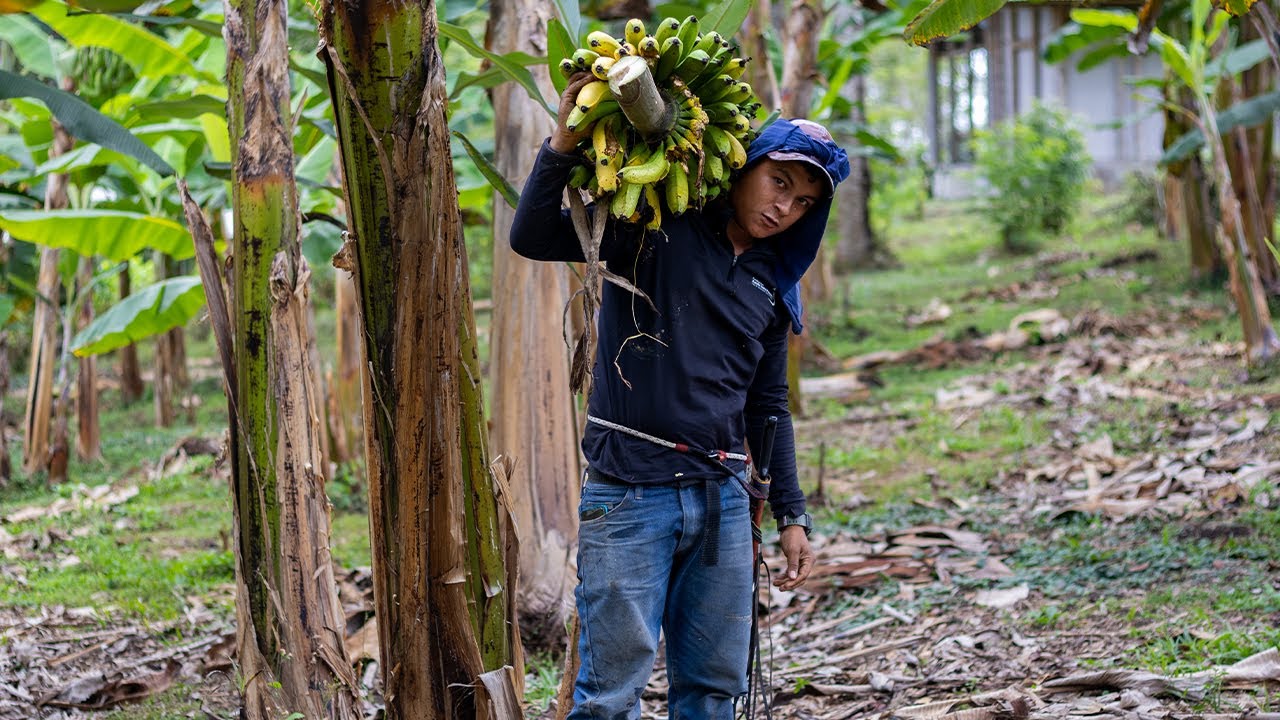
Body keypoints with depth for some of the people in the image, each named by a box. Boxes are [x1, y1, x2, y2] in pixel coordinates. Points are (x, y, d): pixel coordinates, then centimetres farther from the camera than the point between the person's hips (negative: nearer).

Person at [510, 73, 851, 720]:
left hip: (724, 497, 6)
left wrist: (791, 516, 17)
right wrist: (564, 143, -26)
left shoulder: (774, 285, 14)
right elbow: (531, 238, -13)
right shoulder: (653, 230, -3)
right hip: (629, 493, -6)